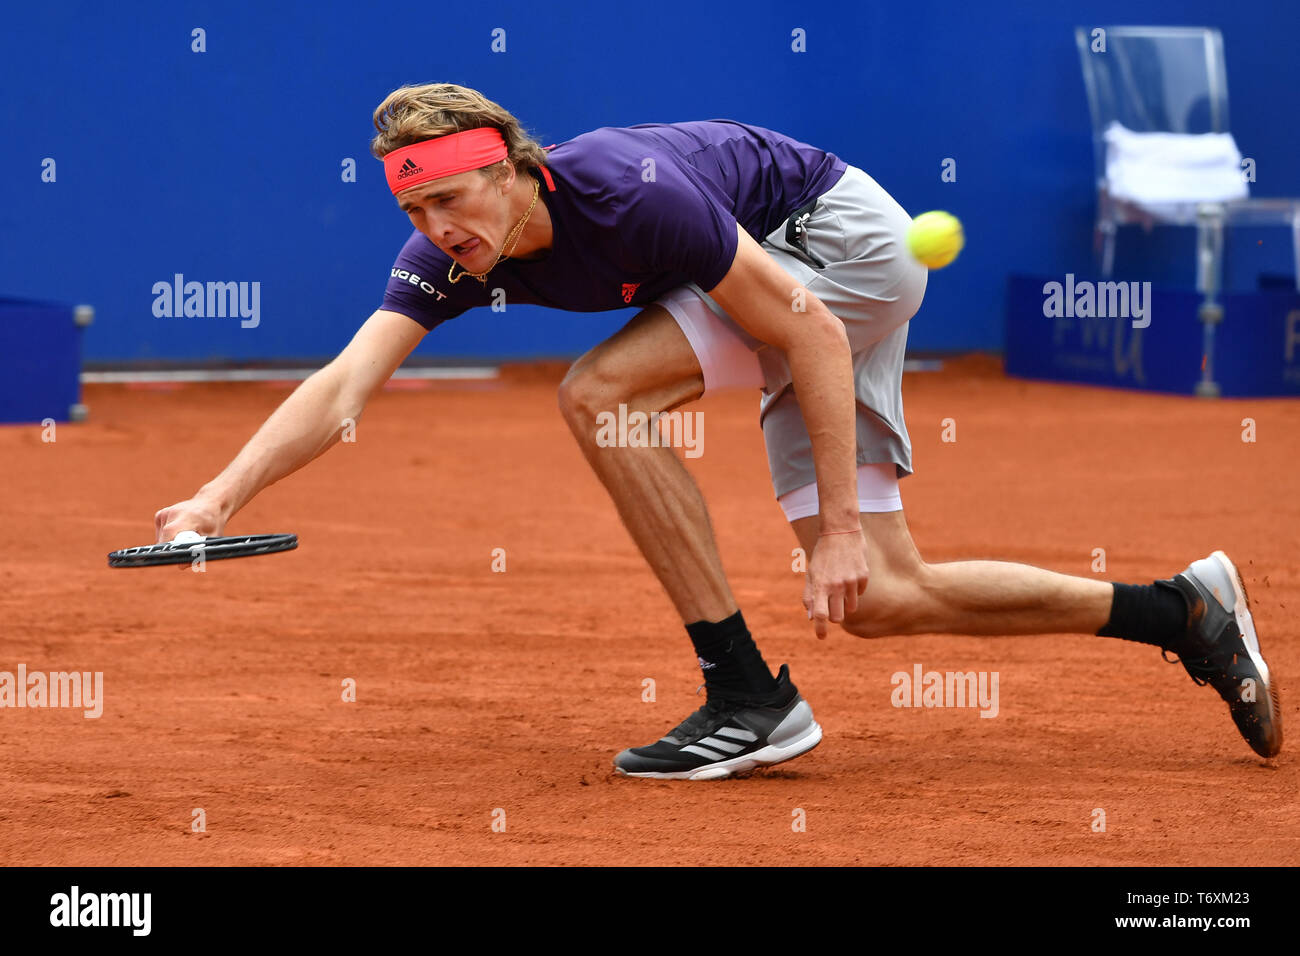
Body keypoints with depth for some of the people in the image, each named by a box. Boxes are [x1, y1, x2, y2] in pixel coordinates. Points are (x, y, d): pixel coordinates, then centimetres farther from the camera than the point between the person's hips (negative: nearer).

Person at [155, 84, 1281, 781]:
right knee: (874, 600, 4)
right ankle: (1184, 613, 16)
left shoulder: (628, 192, -32)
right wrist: (222, 495, -37)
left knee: (600, 391, -25)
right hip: (809, 270, 8)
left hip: (843, 229, -8)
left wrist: (841, 522, -28)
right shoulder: (453, 253, -12)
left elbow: (810, 335, -27)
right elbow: (344, 387, -21)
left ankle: (750, 696, -18)